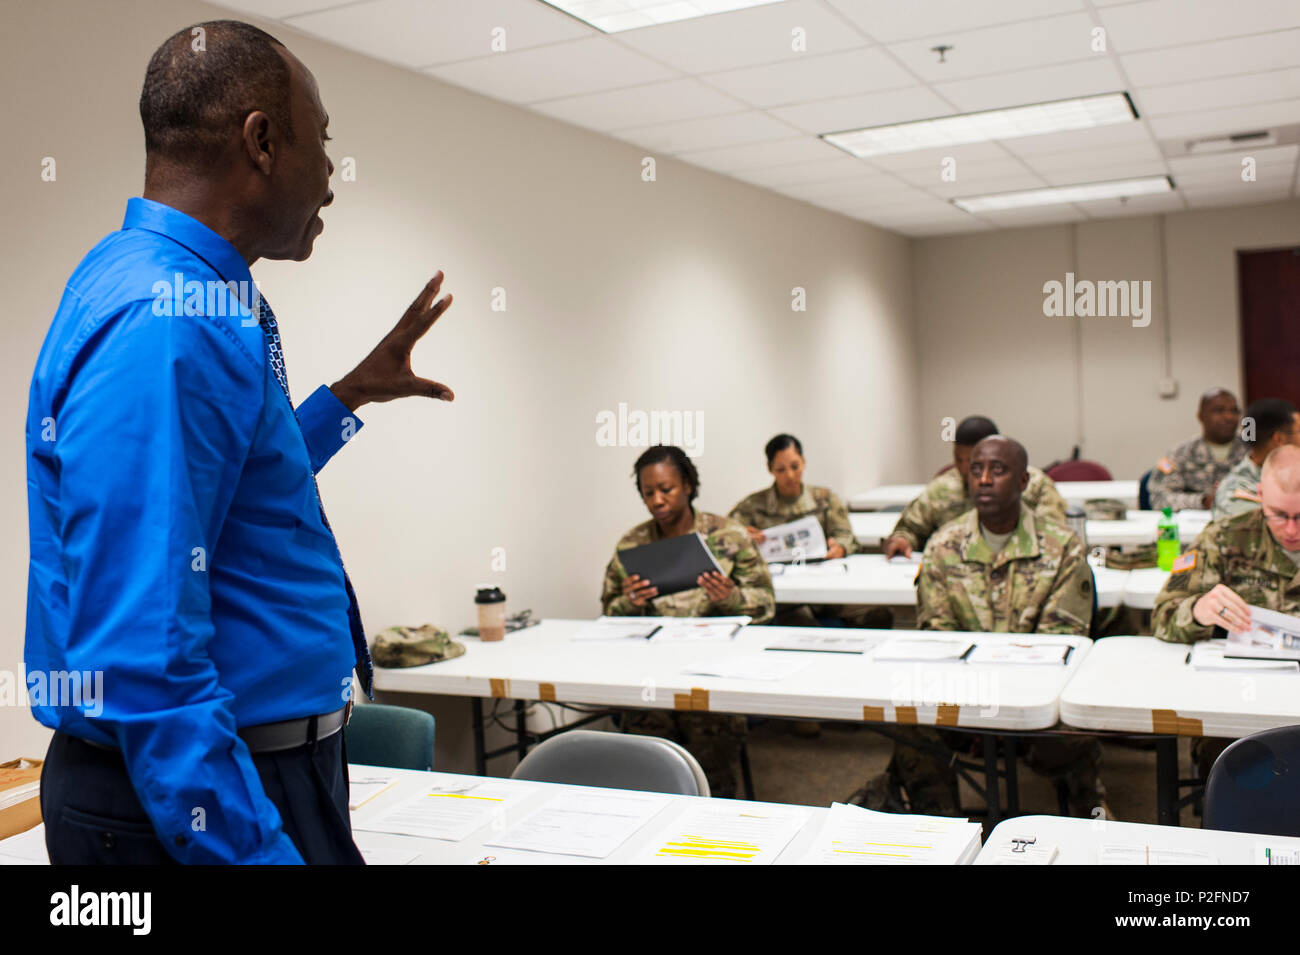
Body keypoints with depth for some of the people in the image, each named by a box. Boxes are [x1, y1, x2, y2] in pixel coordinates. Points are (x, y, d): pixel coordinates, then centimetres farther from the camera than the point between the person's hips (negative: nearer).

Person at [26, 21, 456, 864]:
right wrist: (260, 850, -27)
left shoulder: (160, 289, 9)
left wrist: (351, 396, 27)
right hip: (210, 799, -10)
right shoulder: (165, 321, -24)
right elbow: (143, 653, -29)